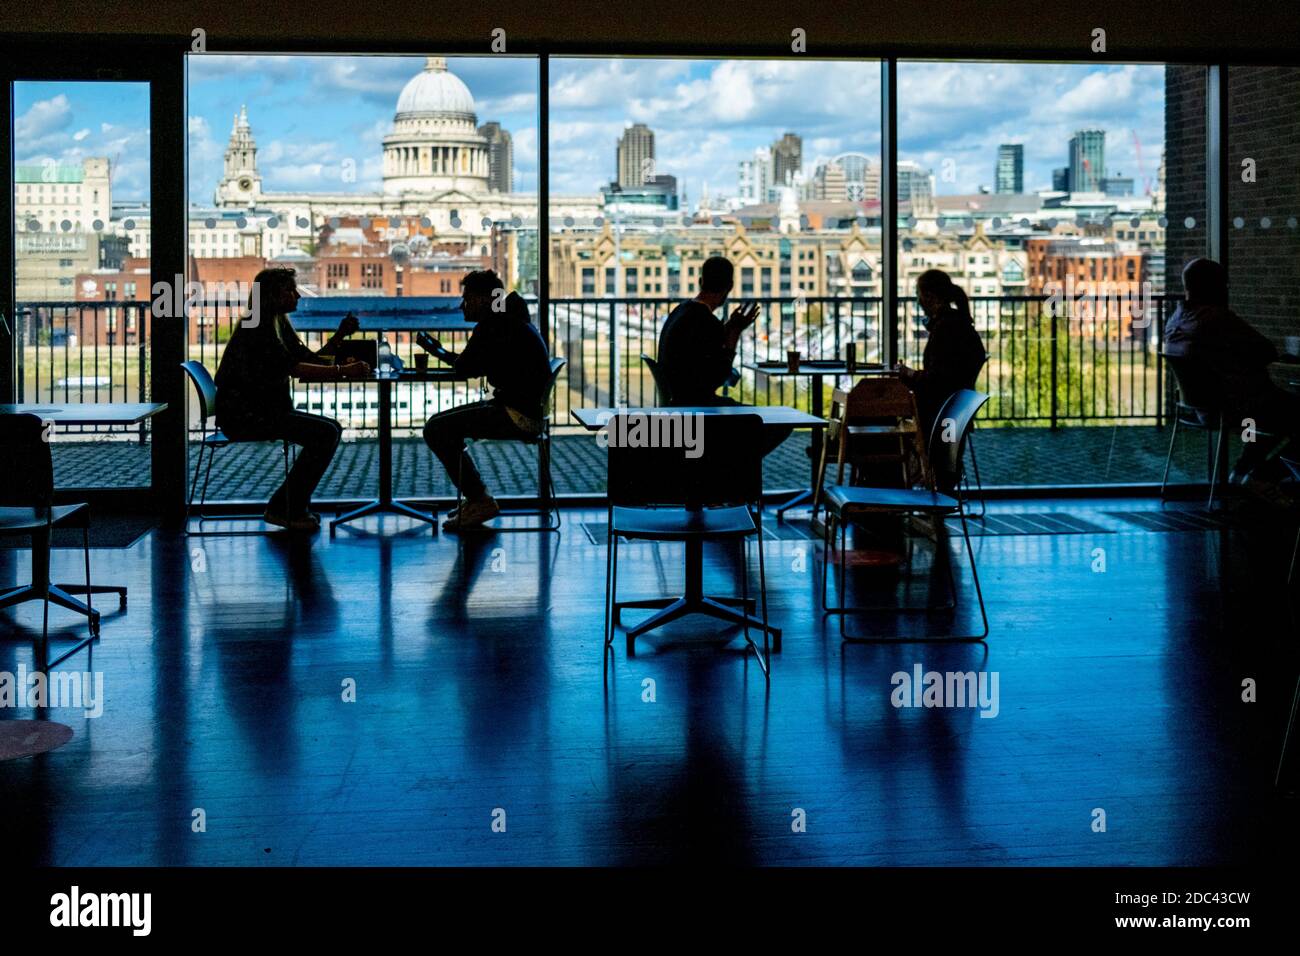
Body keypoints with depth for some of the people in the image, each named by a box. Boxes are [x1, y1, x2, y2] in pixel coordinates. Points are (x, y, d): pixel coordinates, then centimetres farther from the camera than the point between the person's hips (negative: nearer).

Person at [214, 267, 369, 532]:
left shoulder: (279, 324, 15)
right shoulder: (258, 326, -15)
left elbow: (311, 359, 14)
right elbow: (292, 368, -25)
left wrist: (340, 336, 1)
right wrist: (343, 371, -28)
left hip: (262, 409, 10)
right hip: (243, 414, -10)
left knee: (330, 430, 7)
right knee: (325, 433, -18)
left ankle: (282, 507, 8)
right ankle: (290, 511, -8)